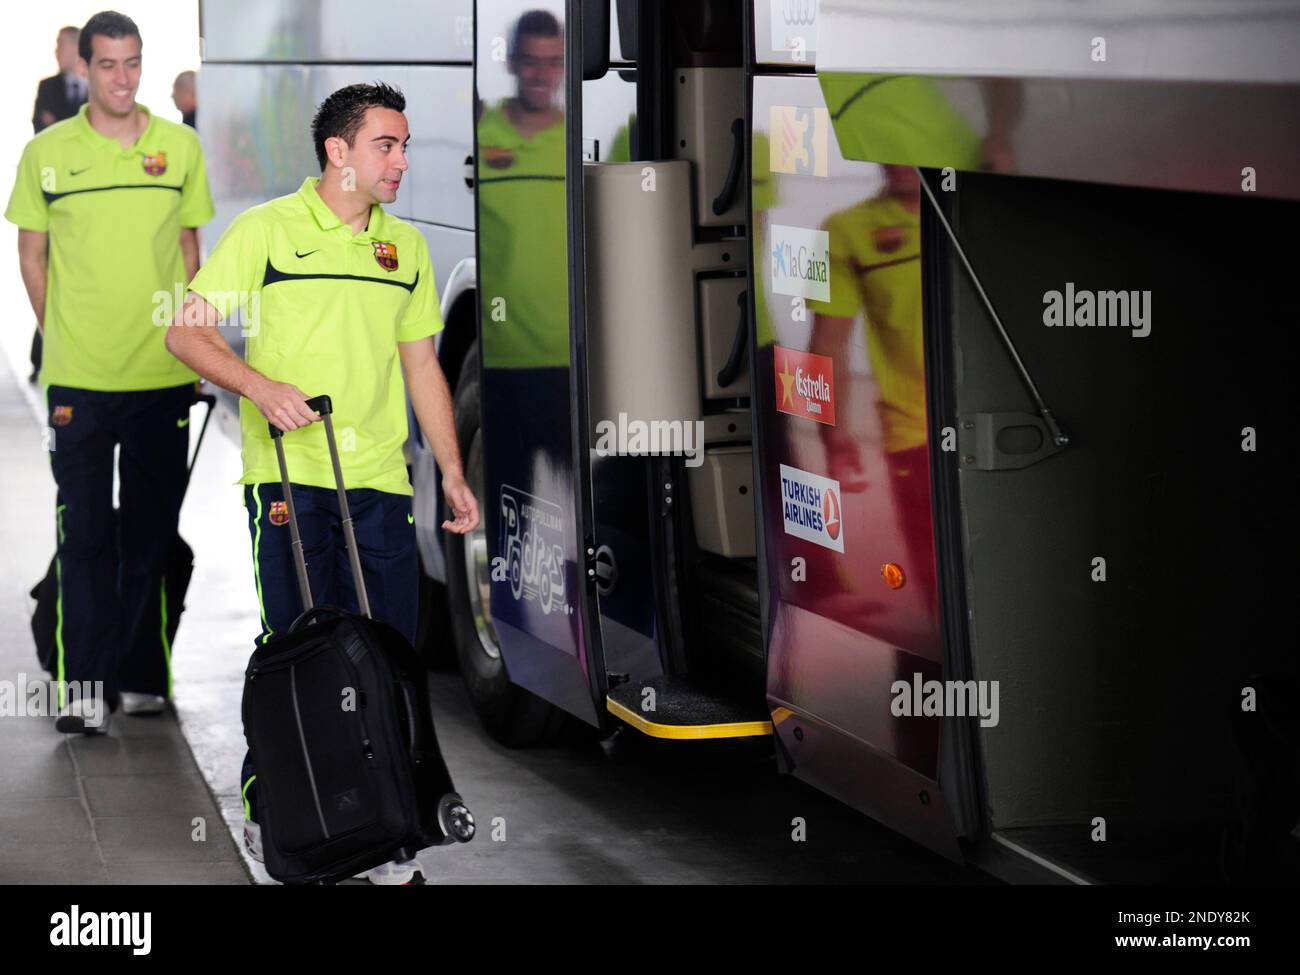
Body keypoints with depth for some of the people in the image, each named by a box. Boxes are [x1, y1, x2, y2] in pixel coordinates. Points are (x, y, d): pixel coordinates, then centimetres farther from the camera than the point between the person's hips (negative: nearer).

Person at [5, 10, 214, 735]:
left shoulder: (181, 147, 5)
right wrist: (64, 336, 6)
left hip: (165, 374, 2)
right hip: (79, 375, -2)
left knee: (153, 533, 9)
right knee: (85, 534, -2)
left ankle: (140, 676, 19)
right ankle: (84, 685, 2)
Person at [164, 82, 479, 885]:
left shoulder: (405, 245, 14)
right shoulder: (266, 230, -2)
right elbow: (187, 331, -3)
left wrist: (454, 472, 13)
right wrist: (261, 386, -18)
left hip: (380, 480, 5)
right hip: (289, 478, -5)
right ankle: (268, 811, 13)